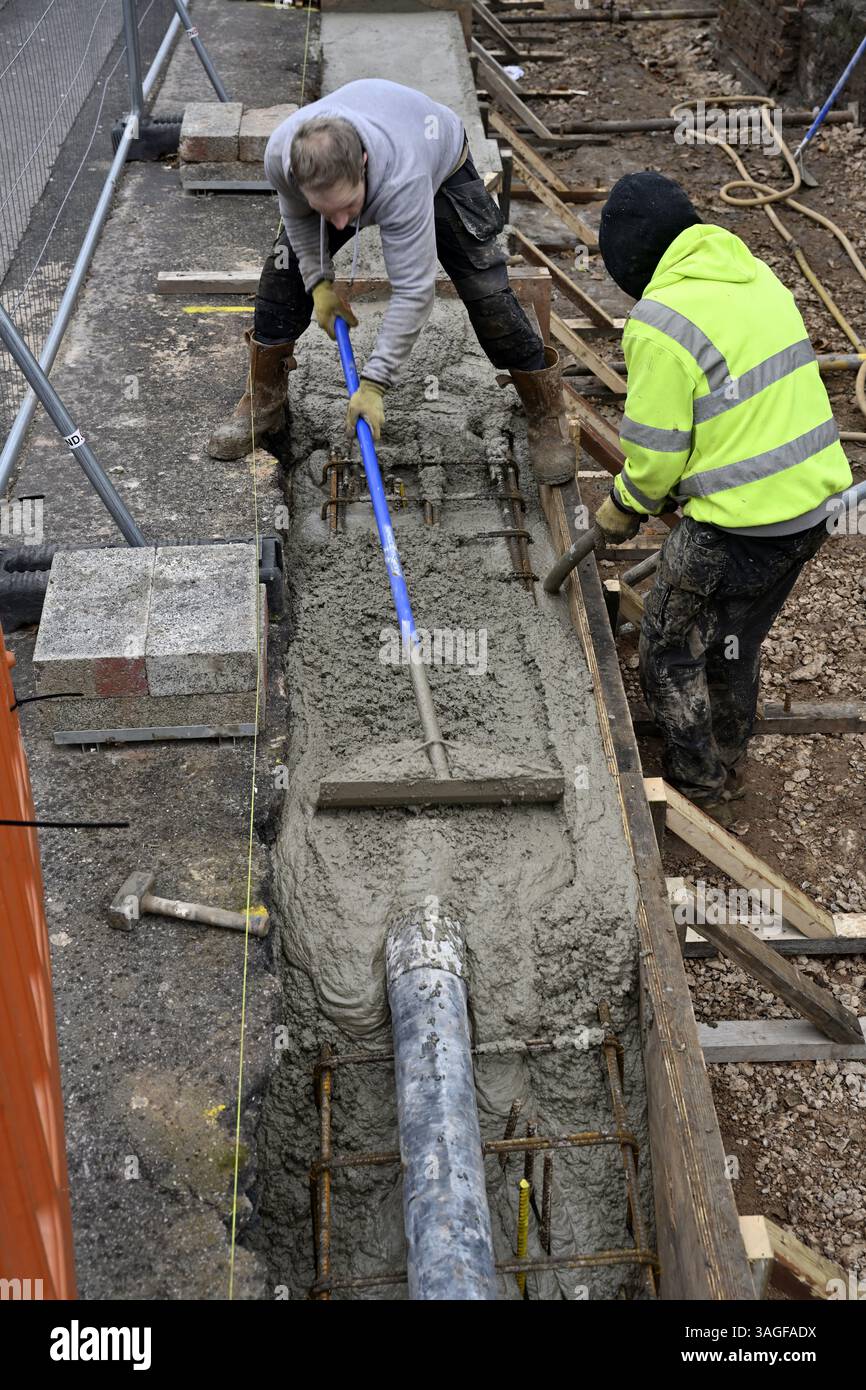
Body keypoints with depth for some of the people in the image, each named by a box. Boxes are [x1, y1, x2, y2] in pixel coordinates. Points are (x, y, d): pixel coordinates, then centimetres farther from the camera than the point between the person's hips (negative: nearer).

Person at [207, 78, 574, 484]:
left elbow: (413, 290, -45)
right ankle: (263, 400, 13)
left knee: (486, 290, -13)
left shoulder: (403, 181, -50)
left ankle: (547, 414, 4)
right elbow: (296, 213, -11)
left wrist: (374, 383, -43)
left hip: (440, 164, -4)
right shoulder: (281, 154, -37)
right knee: (286, 267, -5)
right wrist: (318, 282, -17)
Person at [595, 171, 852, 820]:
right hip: (816, 500, 9)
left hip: (740, 524, -8)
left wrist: (627, 505, 7)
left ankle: (699, 792, 27)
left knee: (673, 651, 13)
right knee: (737, 643, 26)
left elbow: (656, 449, -14)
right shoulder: (754, 274, 8)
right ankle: (727, 771, 45)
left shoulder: (661, 321, -18)